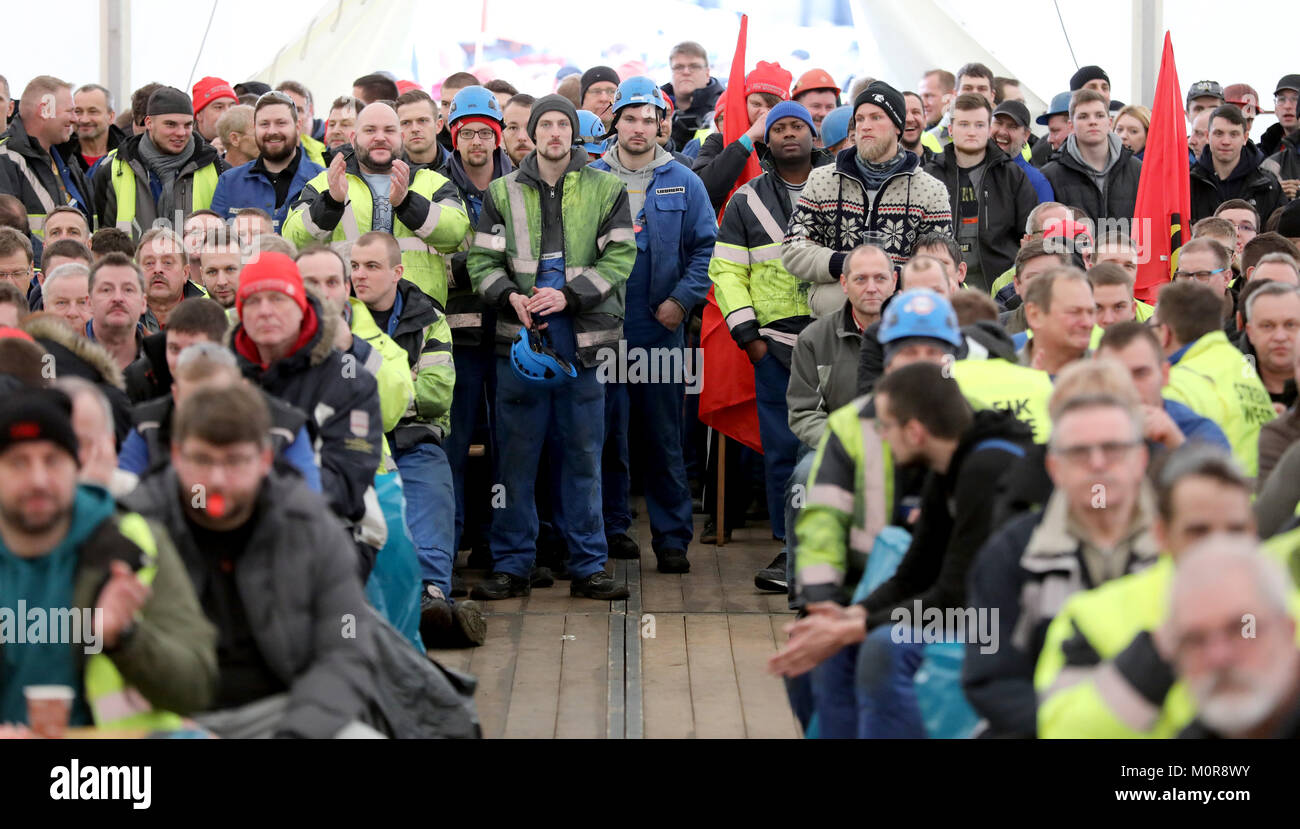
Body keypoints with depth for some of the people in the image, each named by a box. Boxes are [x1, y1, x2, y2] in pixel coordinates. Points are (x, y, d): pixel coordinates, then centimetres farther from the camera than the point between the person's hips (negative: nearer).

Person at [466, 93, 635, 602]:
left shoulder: (606, 190, 6)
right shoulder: (503, 192, 8)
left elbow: (619, 257, -1)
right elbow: (482, 260, 5)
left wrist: (569, 295, -13)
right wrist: (510, 297, -14)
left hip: (583, 341, 0)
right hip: (519, 337, 1)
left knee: (583, 456, 4)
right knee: (516, 457, 4)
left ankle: (587, 566, 11)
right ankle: (511, 566, 10)